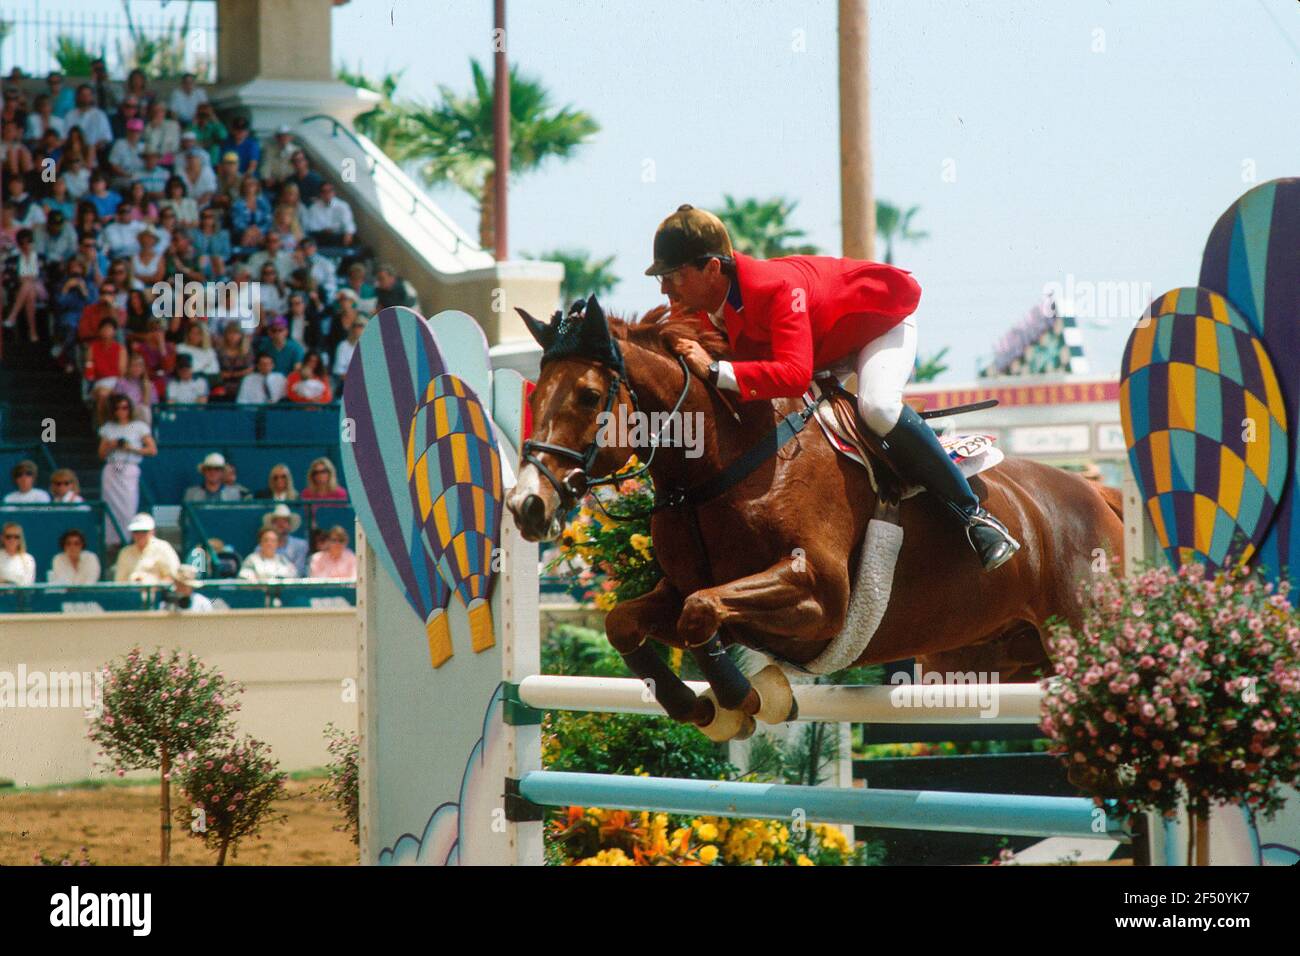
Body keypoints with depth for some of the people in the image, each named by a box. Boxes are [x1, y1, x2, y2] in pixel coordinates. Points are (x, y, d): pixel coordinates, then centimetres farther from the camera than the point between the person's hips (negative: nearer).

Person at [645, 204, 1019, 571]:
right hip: (826, 342, 9)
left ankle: (972, 513, -23)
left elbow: (795, 374, -55)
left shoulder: (775, 288, -43)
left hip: (882, 316, -9)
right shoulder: (695, 308, -19)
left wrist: (715, 371, -59)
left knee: (878, 407, -34)